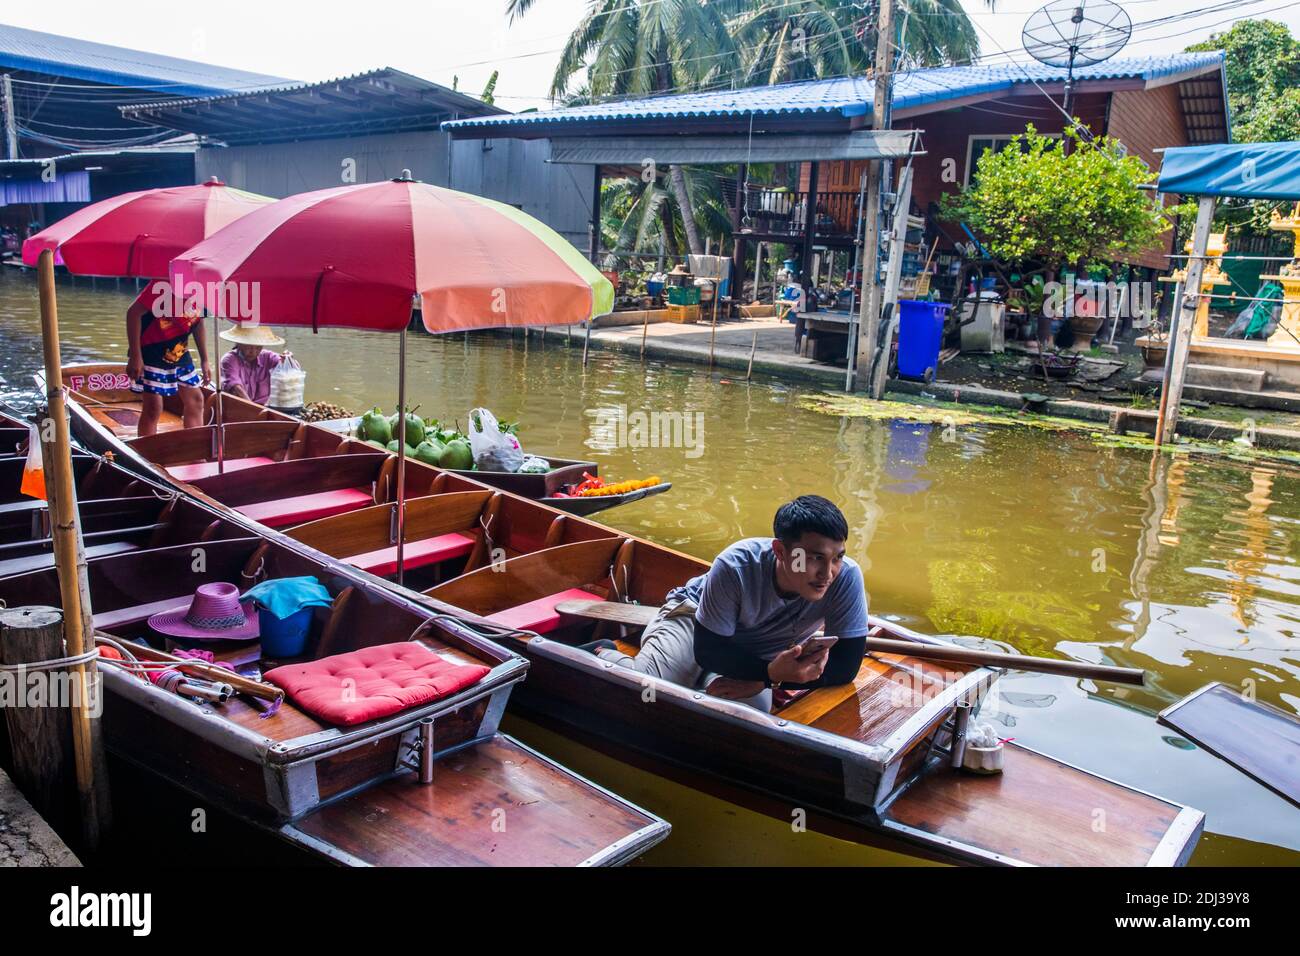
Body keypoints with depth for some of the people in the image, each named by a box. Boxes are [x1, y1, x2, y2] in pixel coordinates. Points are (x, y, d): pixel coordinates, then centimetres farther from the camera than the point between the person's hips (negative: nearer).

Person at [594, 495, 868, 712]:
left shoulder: (846, 577, -31)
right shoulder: (736, 567, -35)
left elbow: (846, 665, -26)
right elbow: (708, 649, -27)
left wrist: (762, 681, -34)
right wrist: (771, 673, -45)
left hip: (754, 658, 3)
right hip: (693, 620, -3)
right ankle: (603, 654, 10)